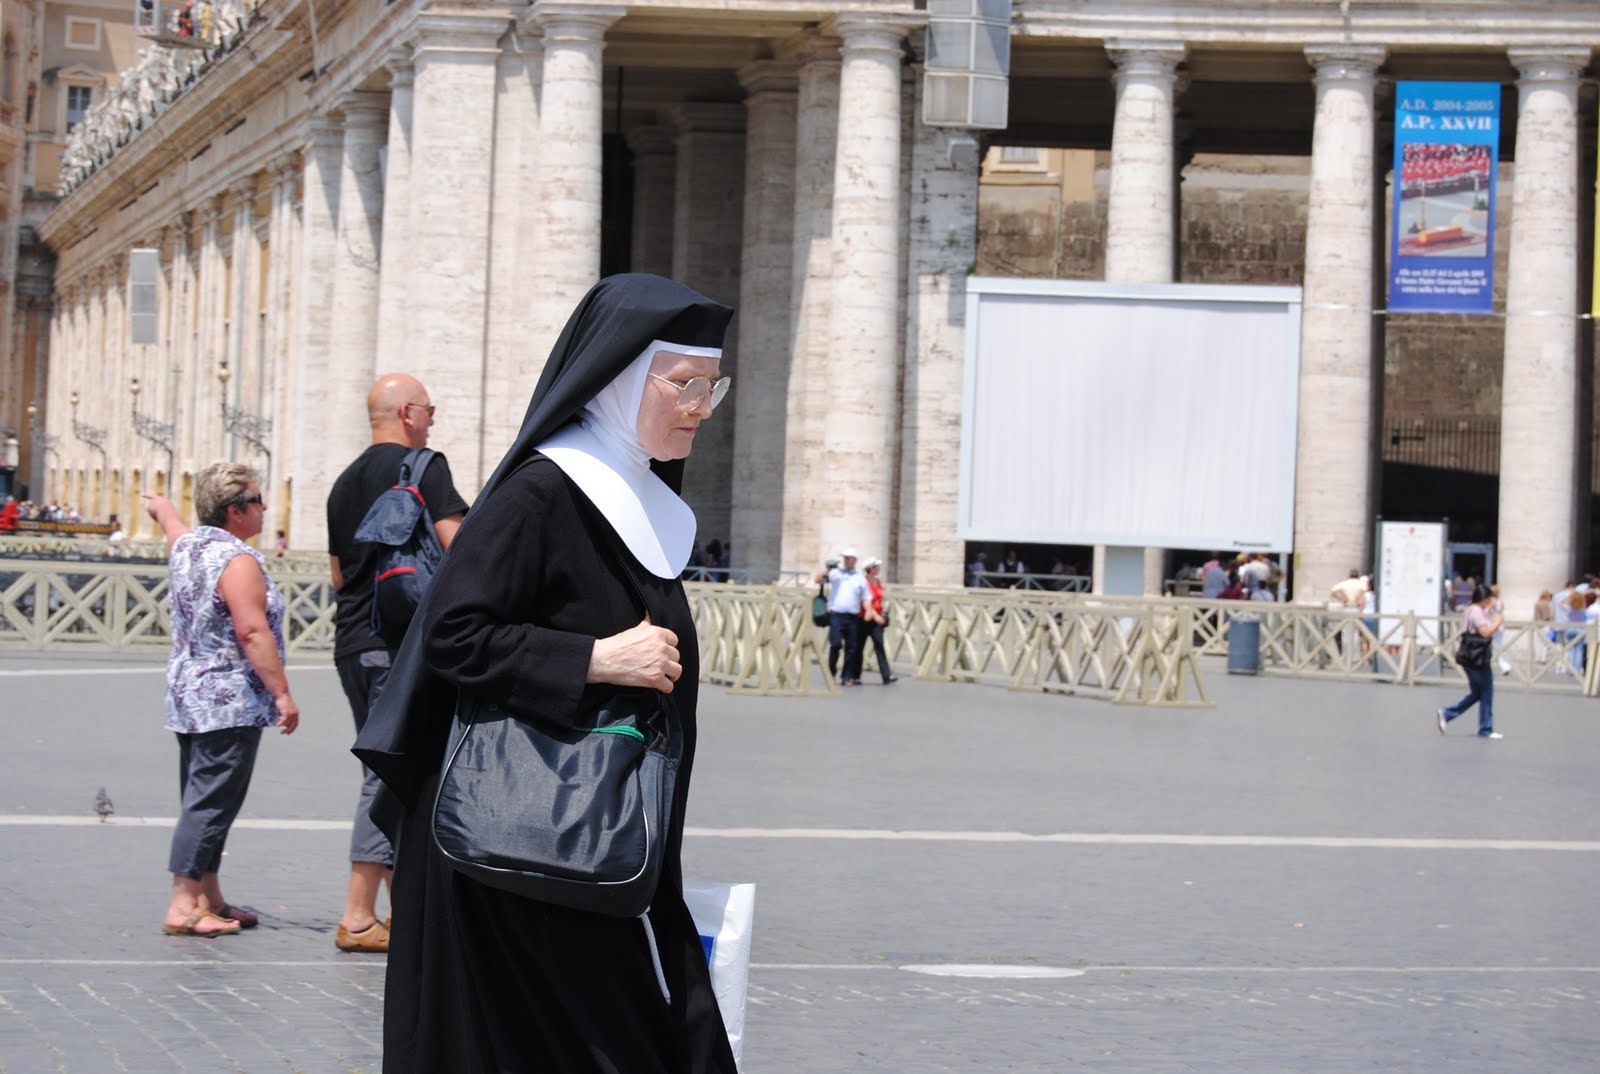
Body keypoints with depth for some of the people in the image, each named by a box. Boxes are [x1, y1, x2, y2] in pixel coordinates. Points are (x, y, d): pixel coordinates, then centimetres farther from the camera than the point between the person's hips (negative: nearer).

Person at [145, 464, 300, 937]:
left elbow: (172, 524, 35)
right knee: (211, 803, -9)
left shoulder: (186, 545, 10)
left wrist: (162, 508, 58)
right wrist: (282, 693, -21)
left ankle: (210, 900, 22)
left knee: (202, 799, 15)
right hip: (230, 704, -10)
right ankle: (183, 906, -11)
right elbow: (252, 632, -22)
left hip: (188, 697, 10)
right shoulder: (238, 560, -16)